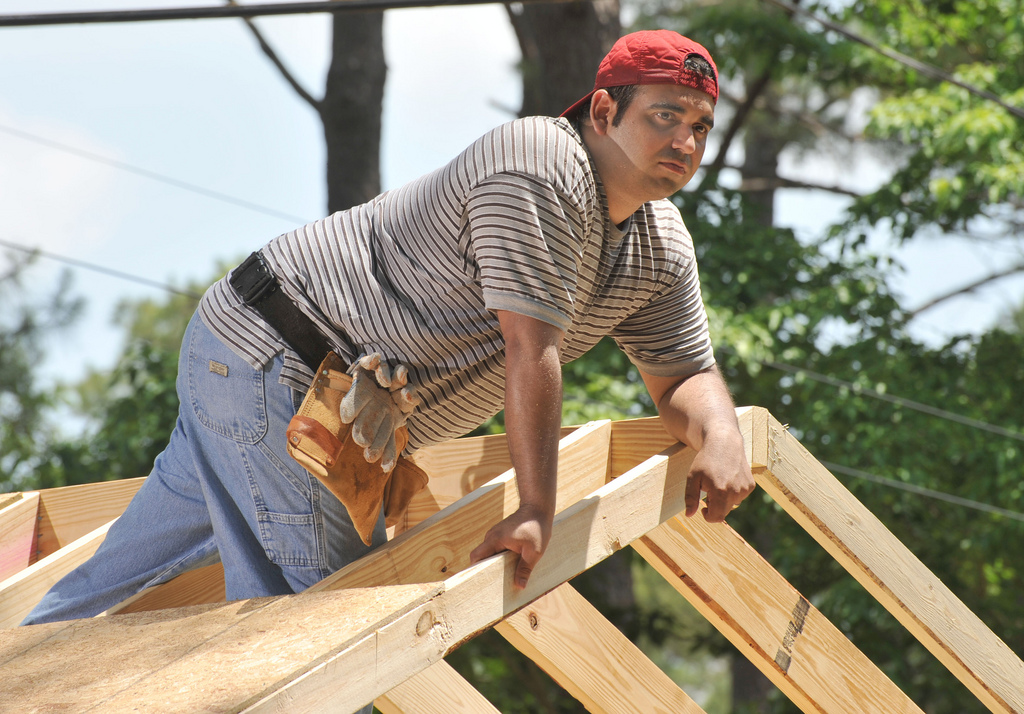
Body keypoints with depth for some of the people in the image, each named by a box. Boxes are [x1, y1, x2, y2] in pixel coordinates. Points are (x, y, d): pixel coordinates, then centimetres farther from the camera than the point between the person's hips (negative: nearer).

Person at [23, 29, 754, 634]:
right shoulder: (540, 170, -23)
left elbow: (686, 376, 11)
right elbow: (529, 350, -27)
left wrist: (720, 436, -14)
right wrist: (537, 510, -27)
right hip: (271, 364, -11)